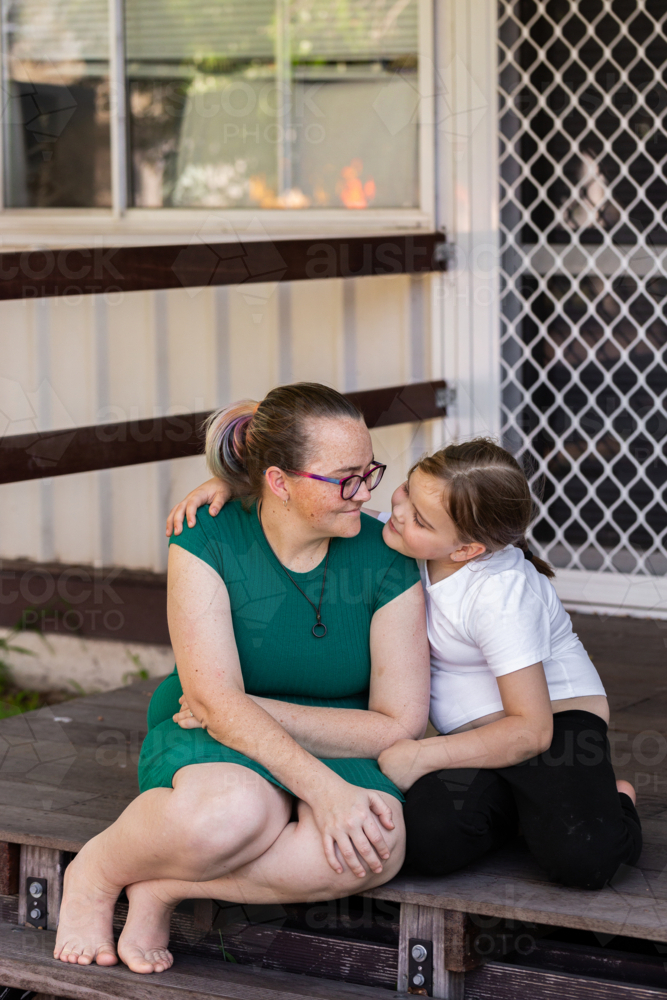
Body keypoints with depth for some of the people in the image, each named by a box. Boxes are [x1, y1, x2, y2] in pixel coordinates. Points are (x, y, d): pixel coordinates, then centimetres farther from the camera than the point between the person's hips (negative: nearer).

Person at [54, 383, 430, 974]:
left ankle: (165, 884, -16)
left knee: (378, 848, -35)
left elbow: (401, 724, -8)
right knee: (233, 812, -41)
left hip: (338, 749, 2)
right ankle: (96, 874, -7)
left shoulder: (386, 561, -8)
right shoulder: (210, 539, -12)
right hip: (212, 747, -2)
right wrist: (323, 788, -33)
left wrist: (256, 709, -16)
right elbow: (215, 699, -20)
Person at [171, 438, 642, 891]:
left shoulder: (502, 595, -26)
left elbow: (531, 729, -25)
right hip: (472, 730, 6)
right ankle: (519, 807, 5)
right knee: (429, 837, -27)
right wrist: (228, 482, -11)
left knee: (579, 857, -32)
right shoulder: (405, 535, -9)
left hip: (556, 714, -6)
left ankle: (612, 806, 3)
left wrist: (420, 757, -27)